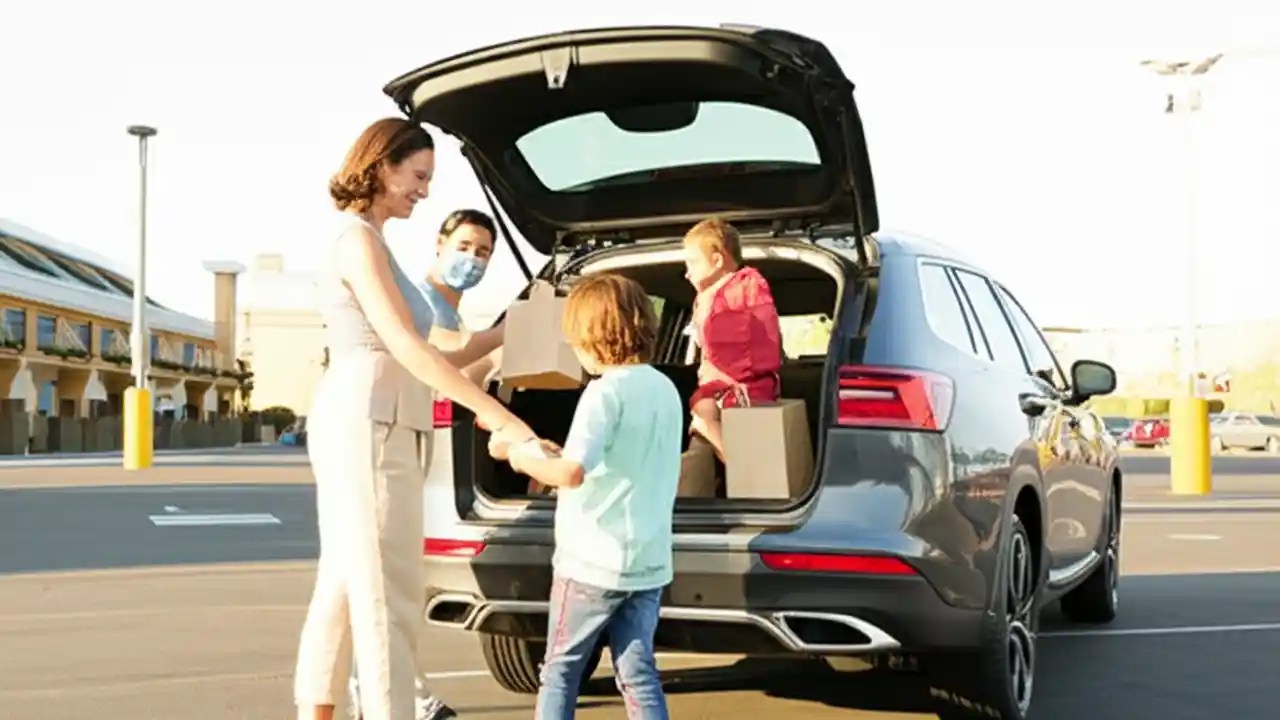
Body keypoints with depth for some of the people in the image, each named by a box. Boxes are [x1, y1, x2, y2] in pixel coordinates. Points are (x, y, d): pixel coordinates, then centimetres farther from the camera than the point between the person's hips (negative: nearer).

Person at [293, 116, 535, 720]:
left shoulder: (366, 241, 19)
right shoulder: (359, 239, -10)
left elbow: (412, 358, 18)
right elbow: (405, 346, -21)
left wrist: (499, 338, 19)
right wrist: (496, 414, -25)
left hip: (363, 426, 10)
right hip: (367, 424, -10)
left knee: (344, 583, 11)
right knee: (386, 588, -10)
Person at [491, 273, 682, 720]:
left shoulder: (605, 390, -15)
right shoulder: (666, 389, 10)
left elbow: (572, 473, -26)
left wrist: (520, 456, -10)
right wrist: (553, 454, 16)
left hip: (593, 561, -7)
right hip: (648, 561, 7)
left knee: (560, 670, 8)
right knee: (637, 674, 8)